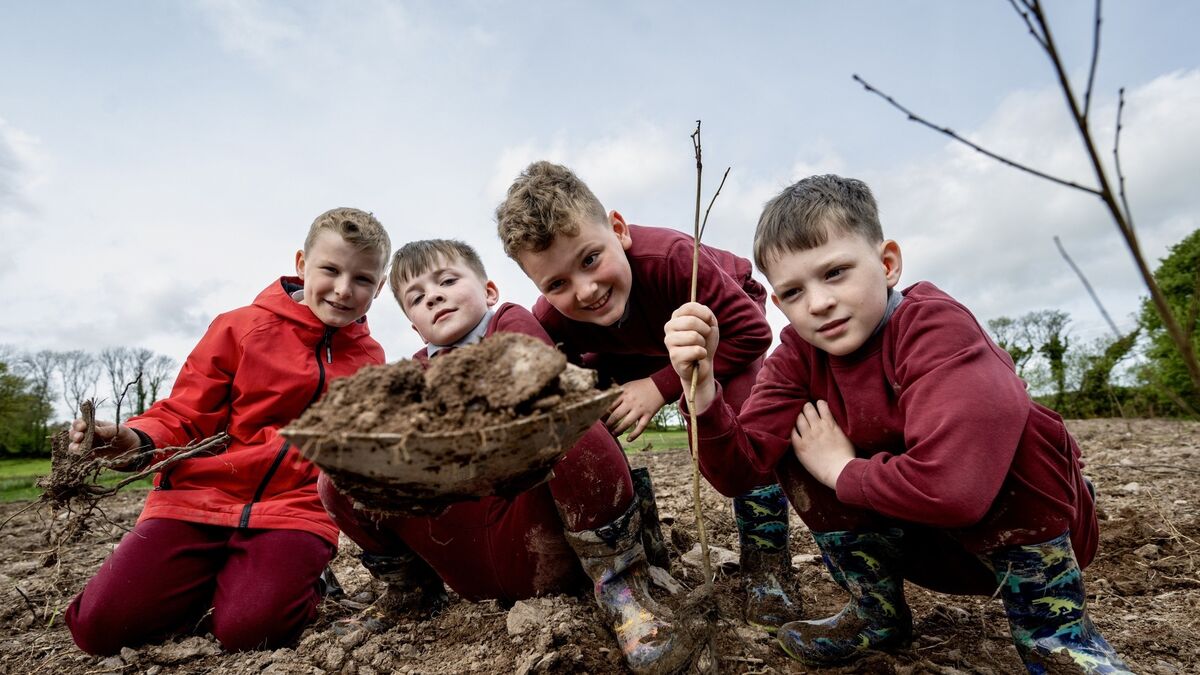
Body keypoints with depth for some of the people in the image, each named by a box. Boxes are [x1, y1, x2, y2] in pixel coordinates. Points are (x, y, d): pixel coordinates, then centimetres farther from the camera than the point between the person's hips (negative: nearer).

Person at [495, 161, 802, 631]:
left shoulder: (669, 256, -43)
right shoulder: (551, 320, -29)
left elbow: (751, 330, -35)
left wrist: (660, 387, -38)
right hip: (635, 348, 4)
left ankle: (766, 572, -11)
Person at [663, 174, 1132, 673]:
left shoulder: (936, 323, -28)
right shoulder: (797, 357, -11)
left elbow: (956, 486, -42)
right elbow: (736, 473, -21)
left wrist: (842, 470, -24)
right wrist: (702, 385, -38)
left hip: (1032, 533, -4)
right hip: (932, 546, 5)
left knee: (996, 427, -33)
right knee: (793, 453, -15)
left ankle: (1052, 625, -9)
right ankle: (878, 615, 6)